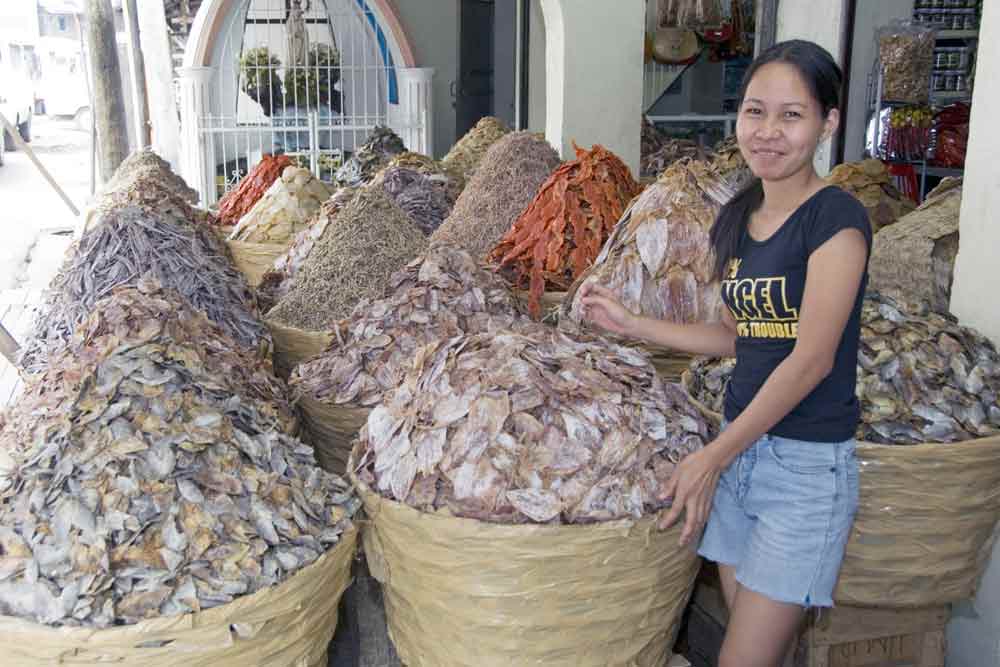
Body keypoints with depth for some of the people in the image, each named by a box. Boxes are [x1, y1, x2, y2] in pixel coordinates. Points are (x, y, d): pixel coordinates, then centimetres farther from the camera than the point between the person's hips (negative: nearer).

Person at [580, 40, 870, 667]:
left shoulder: (836, 217, -13)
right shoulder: (737, 220, 9)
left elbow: (812, 358, -19)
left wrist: (713, 457, -20)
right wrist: (629, 322, 10)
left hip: (809, 461, -6)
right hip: (741, 443, 7)